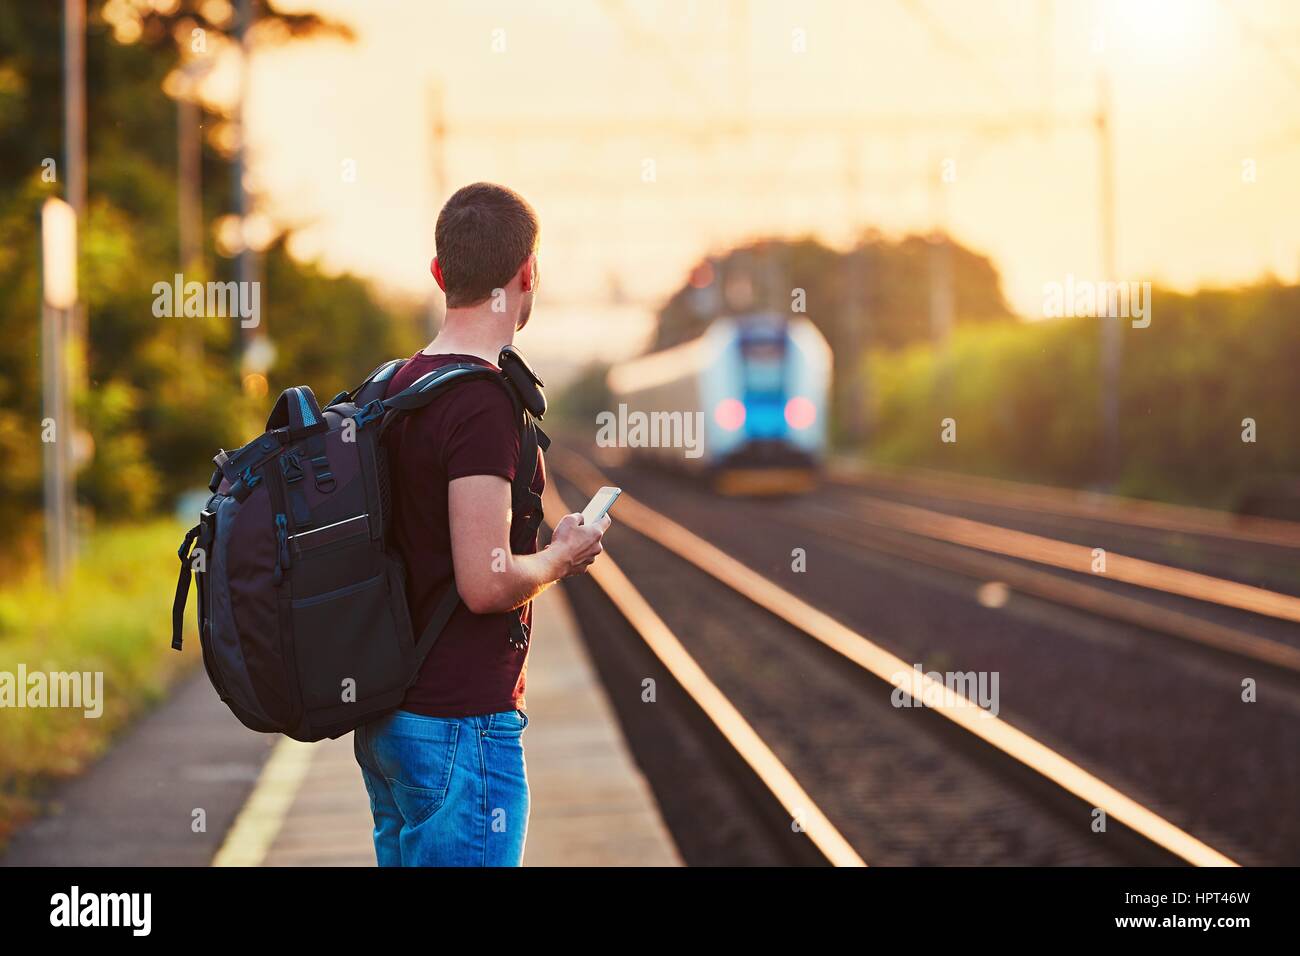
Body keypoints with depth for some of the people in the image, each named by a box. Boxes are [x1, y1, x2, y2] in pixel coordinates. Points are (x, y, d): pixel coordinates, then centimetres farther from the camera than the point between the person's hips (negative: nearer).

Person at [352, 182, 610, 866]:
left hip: (385, 719, 9)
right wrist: (562, 557, -5)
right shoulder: (484, 401, -18)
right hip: (460, 722, -9)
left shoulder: (393, 386, 10)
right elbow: (486, 582, -22)